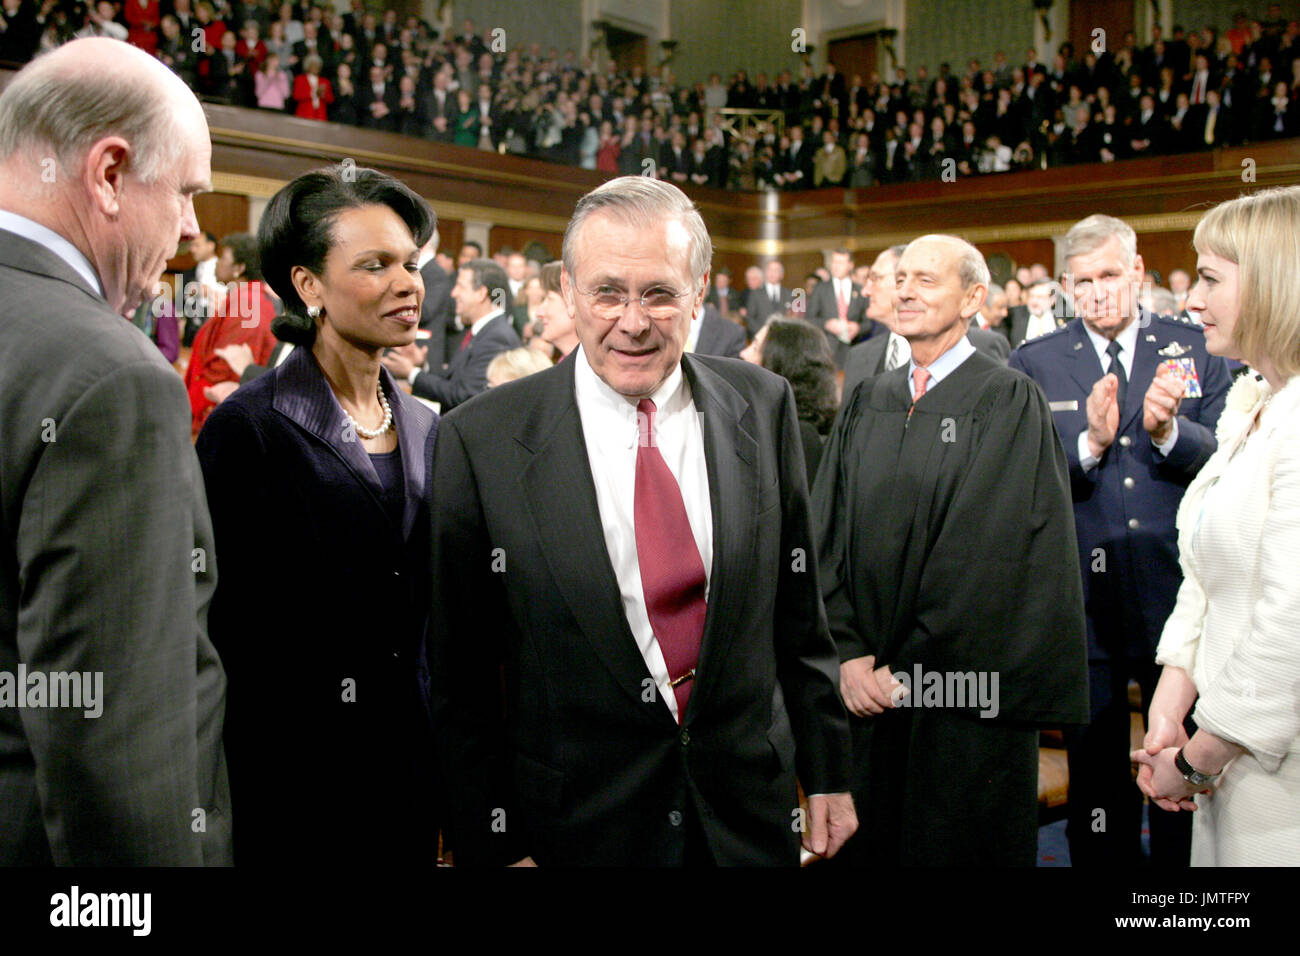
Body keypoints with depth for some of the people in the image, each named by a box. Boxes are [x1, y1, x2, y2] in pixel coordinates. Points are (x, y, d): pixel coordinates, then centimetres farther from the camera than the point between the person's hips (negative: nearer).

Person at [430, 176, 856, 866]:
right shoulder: (480, 441, -13)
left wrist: (826, 772, 6)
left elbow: (797, 609, 3)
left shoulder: (764, 407, -4)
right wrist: (495, 844, -6)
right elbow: (461, 673, -7)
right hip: (578, 825, -2)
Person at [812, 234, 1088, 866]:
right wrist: (847, 652, -6)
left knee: (956, 844, 8)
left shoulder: (1010, 402, -7)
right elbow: (825, 536, 5)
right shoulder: (865, 405, 9)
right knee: (868, 843, 14)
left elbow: (989, 553, -14)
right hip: (864, 691, 5)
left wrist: (909, 668, -14)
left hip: (965, 696, -4)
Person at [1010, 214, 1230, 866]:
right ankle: (1103, 859, 32)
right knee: (1096, 767, 14)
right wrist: (1090, 444, -22)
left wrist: (1169, 432, -21)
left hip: (1178, 592, 1)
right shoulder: (1033, 364, 1)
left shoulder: (1197, 349, 4)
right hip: (1083, 598, 0)